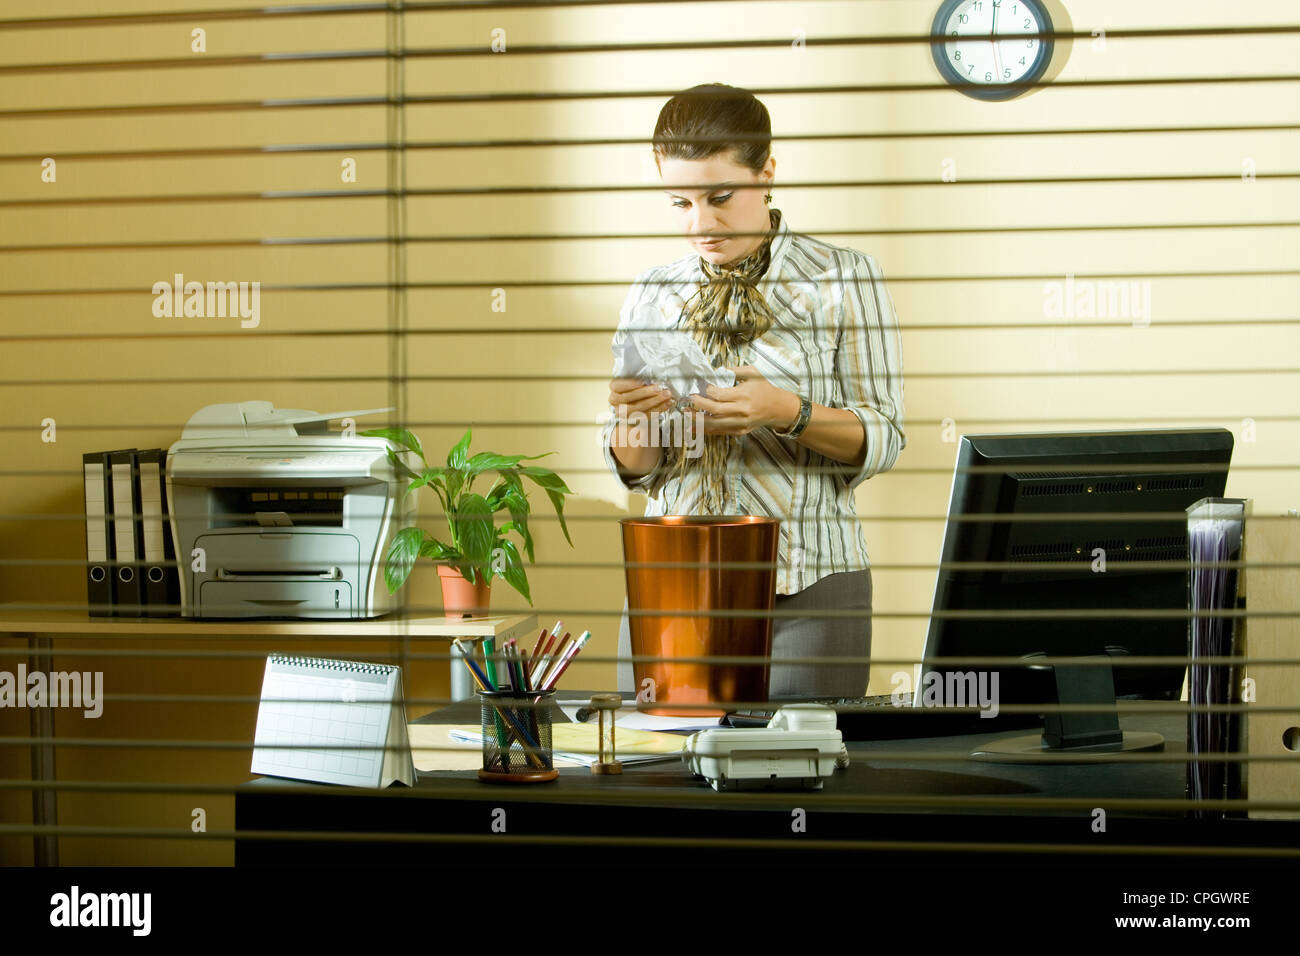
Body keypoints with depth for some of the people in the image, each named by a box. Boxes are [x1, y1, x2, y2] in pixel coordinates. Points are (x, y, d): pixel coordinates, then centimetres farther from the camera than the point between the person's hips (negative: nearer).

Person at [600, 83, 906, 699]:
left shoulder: (843, 278, 0)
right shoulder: (652, 294, 10)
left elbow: (883, 439, -3)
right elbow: (634, 472, 12)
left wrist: (785, 412, -20)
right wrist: (634, 418, -10)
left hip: (807, 586, -3)